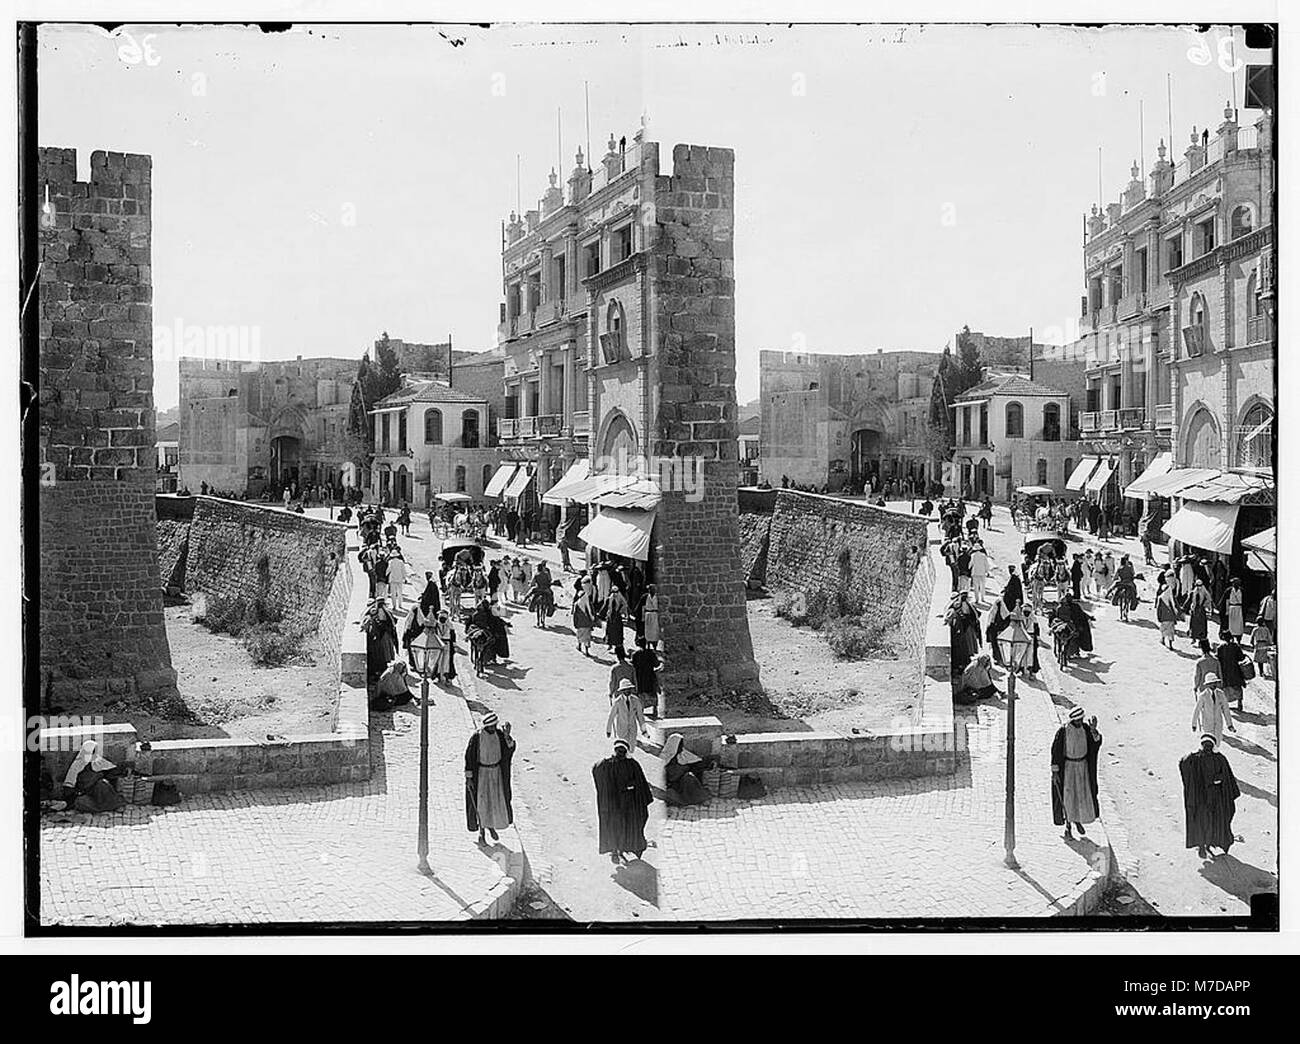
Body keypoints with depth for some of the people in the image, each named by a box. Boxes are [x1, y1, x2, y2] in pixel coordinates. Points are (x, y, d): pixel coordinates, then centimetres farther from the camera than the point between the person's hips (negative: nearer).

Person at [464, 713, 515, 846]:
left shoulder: (499, 734, -7)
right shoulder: (476, 737, -18)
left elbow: (510, 748, -14)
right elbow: (469, 756, -12)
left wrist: (507, 736, -31)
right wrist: (468, 777, -13)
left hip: (497, 772, 4)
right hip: (481, 773, -4)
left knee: (497, 800, 11)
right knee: (482, 802, -3)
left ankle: (491, 826, 36)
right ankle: (481, 833, 11)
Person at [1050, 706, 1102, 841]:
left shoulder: (1085, 728, -6)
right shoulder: (1063, 731, -18)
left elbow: (1096, 742, -13)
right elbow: (1056, 750, -14)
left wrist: (1093, 730, -31)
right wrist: (1055, 771, -15)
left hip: (1083, 765, 4)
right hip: (1068, 766, -4)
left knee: (1083, 795, 12)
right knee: (1068, 796, -4)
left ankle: (1078, 820, 38)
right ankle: (1067, 828, 6)